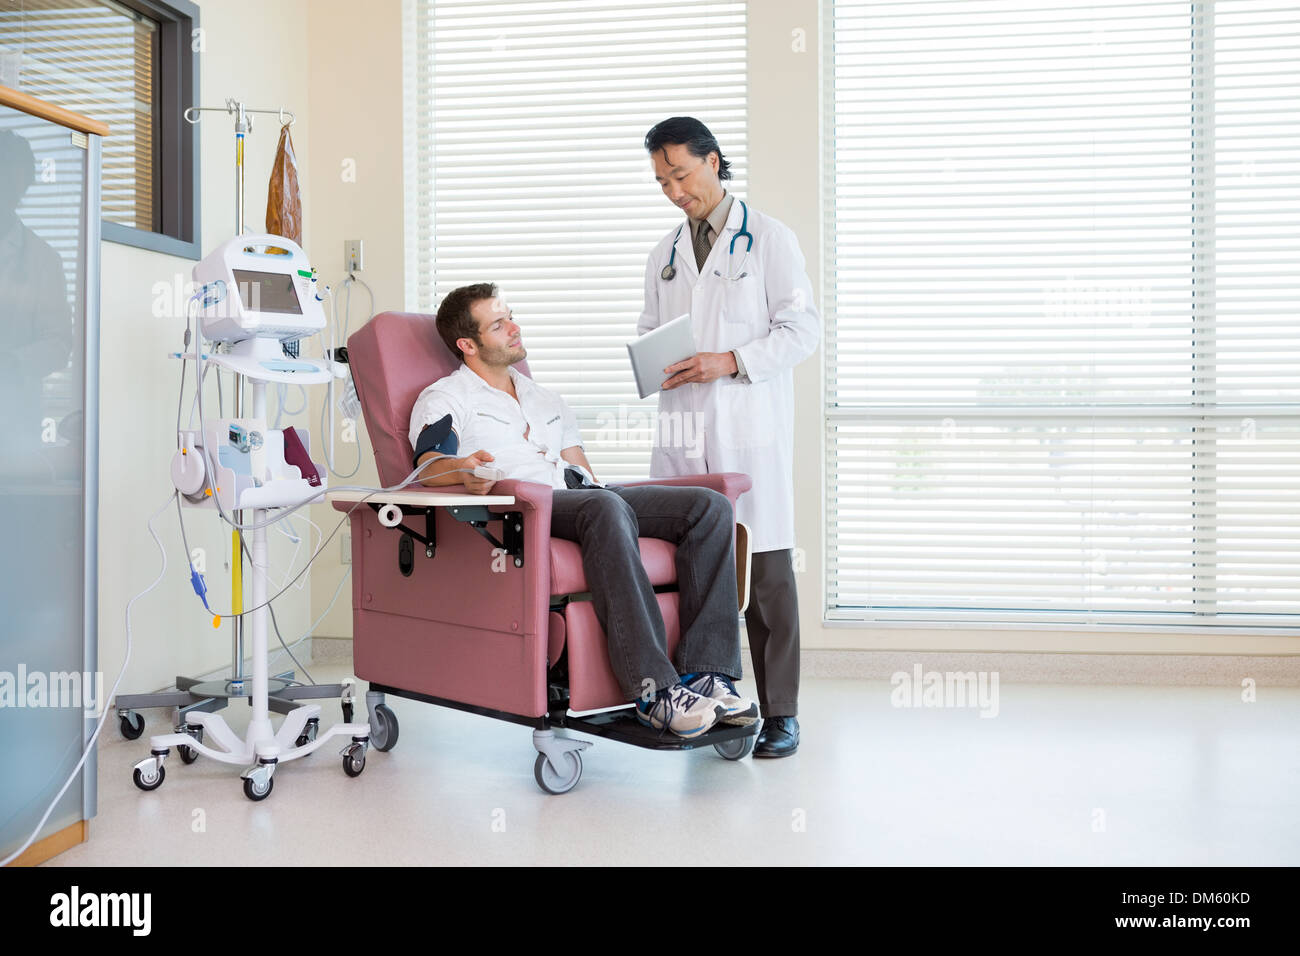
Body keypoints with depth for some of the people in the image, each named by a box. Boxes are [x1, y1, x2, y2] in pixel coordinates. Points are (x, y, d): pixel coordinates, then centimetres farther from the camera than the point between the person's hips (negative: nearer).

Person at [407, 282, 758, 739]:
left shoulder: (547, 400, 34)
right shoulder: (443, 399, 14)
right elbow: (430, 464, -5)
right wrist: (465, 471, -29)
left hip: (579, 497, 7)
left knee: (711, 507, -17)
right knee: (605, 509, -41)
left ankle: (703, 671, -25)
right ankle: (651, 689, -43)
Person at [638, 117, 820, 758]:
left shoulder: (769, 238, 4)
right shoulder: (664, 255, 20)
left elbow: (802, 329, -3)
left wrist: (730, 361, -15)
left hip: (750, 430, -4)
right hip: (682, 432, 5)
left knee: (766, 572, -3)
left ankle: (779, 714, 5)